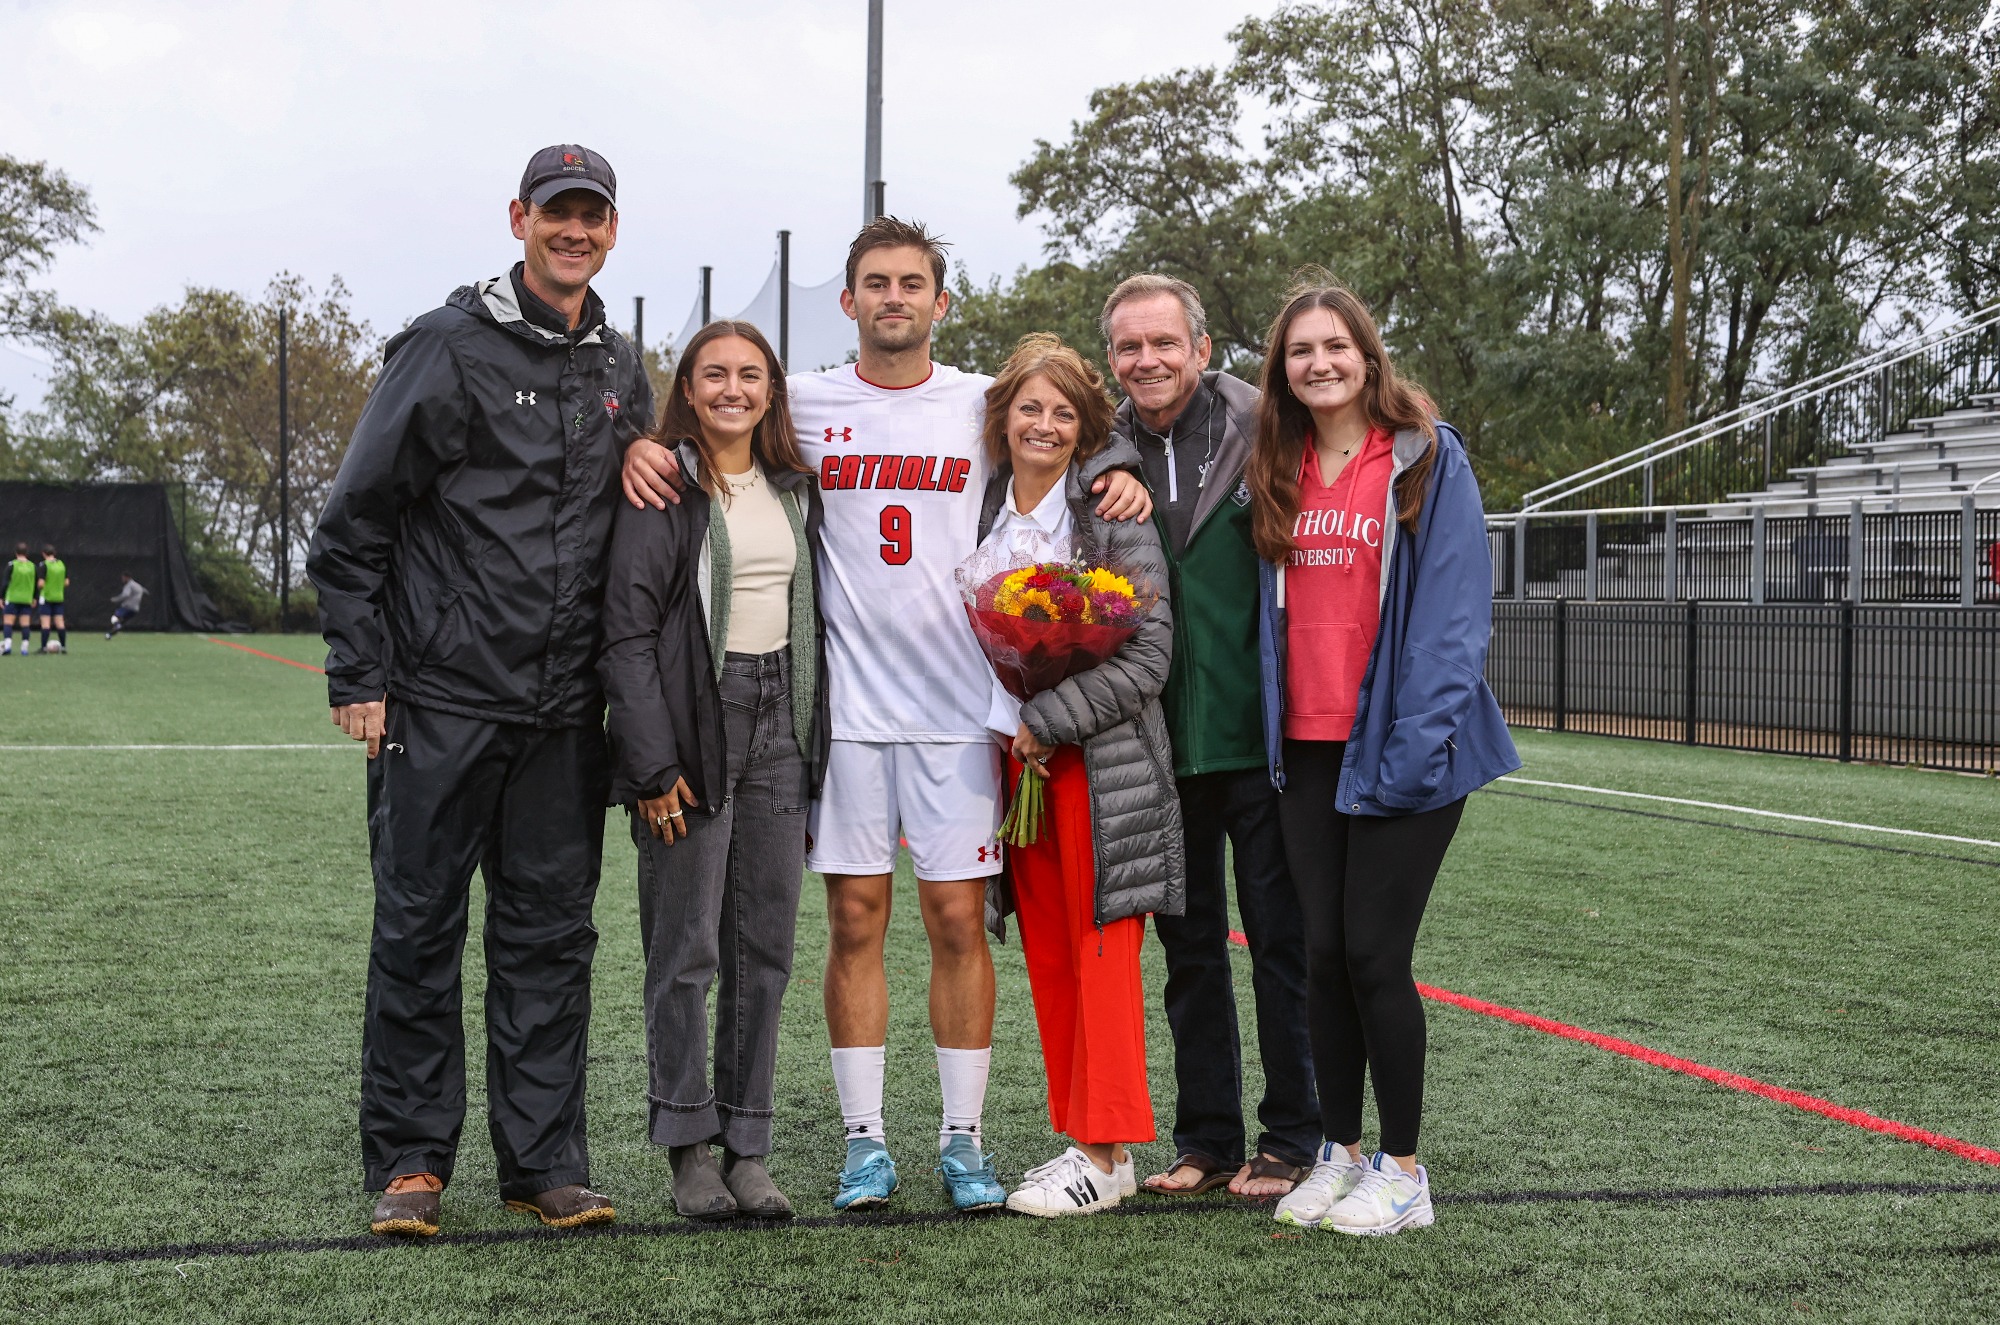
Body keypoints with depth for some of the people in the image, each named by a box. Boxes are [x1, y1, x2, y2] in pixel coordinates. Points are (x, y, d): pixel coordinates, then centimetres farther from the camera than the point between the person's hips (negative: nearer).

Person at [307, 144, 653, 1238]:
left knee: (549, 933, 7)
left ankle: (544, 1163, 14)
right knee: (419, 930, 2)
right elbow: (353, 524, -5)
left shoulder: (619, 372, 12)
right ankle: (408, 1160, 12)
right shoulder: (447, 349, -4)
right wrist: (360, 679, -8)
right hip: (441, 702, -4)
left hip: (565, 716, 5)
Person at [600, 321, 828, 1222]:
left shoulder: (792, 489, 14)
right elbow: (627, 632, -9)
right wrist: (653, 765, -16)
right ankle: (690, 1153, 7)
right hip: (692, 719, -5)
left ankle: (748, 1150, 12)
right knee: (685, 950, -2)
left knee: (765, 951, 5)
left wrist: (811, 750, 12)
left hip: (779, 721, 5)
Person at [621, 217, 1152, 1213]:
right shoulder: (805, 405, 5)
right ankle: (865, 1143, 13)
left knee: (958, 918, 2)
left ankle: (963, 1142, 12)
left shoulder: (986, 406, 6)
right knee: (855, 920, 3)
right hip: (846, 705, 0)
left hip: (958, 705, 0)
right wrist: (645, 445, -3)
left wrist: (1121, 480, -2)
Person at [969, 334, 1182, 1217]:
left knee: (1100, 952, -4)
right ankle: (1080, 1134, 17)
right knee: (1047, 957, 8)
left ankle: (1107, 1153, 1)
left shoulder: (1113, 514, -7)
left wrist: (1048, 722, -16)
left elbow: (1148, 653, -13)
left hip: (1099, 762, -6)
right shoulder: (984, 516, 11)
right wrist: (1006, 735, 5)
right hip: (1013, 756, 6)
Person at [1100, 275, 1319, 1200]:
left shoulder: (1264, 432, -5)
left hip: (1259, 733, -4)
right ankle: (1205, 1140, 23)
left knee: (1281, 939, 3)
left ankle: (1291, 1141, 15)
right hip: (1160, 742, 4)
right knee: (1189, 946, 12)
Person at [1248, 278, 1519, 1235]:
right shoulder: (1279, 473, 11)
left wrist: (1415, 743, -17)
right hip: (1307, 750, 5)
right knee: (1323, 955, 8)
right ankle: (1341, 1155, 20)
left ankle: (1403, 1172, 9)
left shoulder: (1426, 458, -6)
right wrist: (1273, 727, 3)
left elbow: (1454, 611, -10)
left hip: (1397, 750, -5)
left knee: (1373, 953, -4)